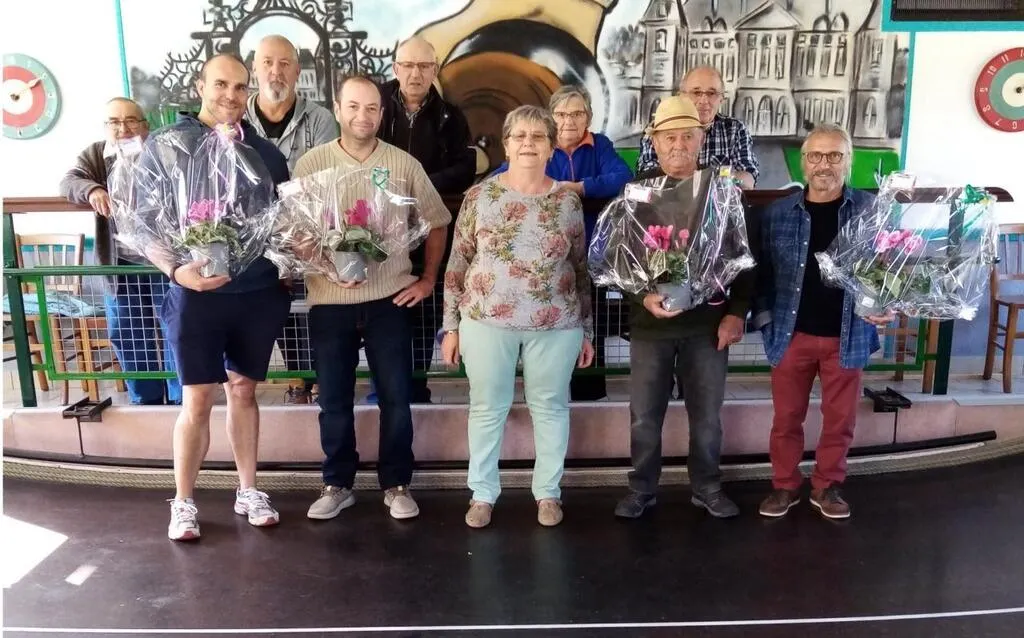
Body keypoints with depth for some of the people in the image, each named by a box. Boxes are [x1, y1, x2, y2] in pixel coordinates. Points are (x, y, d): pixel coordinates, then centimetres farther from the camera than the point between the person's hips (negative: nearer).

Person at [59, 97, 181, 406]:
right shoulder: (94, 154, 6)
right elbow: (69, 181, -8)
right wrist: (92, 190, -30)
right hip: (120, 263, 4)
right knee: (128, 335, 11)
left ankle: (182, 400, 15)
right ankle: (145, 400, 25)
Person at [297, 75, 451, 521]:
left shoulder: (404, 165, 2)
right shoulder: (310, 164, 1)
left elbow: (436, 223, 11)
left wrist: (428, 279, 6)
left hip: (390, 298, 0)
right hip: (329, 300, 0)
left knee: (395, 397, 5)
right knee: (334, 400, 9)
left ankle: (396, 485, 20)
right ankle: (337, 484, 25)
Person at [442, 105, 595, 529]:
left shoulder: (568, 201, 2)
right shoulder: (479, 196, -1)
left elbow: (581, 268, 7)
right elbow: (457, 264, 3)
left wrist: (587, 331, 7)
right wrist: (451, 326, 1)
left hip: (556, 325, 1)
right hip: (486, 321, 0)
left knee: (550, 407, 11)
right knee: (487, 408, 10)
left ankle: (548, 492, 28)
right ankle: (483, 493, 26)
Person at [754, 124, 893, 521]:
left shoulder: (871, 210, -2)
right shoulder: (778, 213, 0)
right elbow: (763, 271, 3)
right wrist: (765, 321, -5)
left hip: (848, 337, 0)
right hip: (792, 335, 0)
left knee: (840, 418, 13)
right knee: (787, 417, 11)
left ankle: (827, 486, 32)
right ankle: (785, 486, 28)